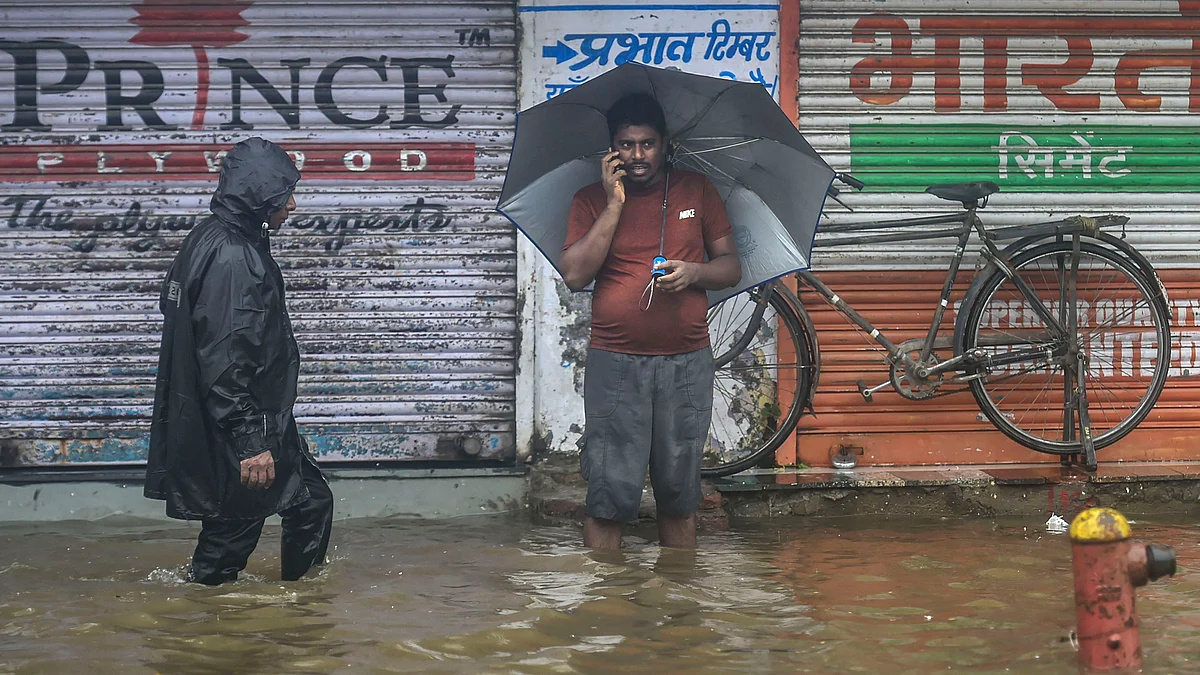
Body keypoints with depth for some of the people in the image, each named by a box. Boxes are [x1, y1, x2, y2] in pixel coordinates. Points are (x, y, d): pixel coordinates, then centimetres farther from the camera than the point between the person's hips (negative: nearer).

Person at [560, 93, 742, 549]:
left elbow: (731, 267, 11)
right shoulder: (592, 200, 6)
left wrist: (694, 272, -11)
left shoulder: (697, 191, 10)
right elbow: (574, 275, -7)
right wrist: (614, 204, -10)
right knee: (609, 498, -5)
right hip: (615, 362, -2)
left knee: (679, 495, 9)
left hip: (687, 363, 2)